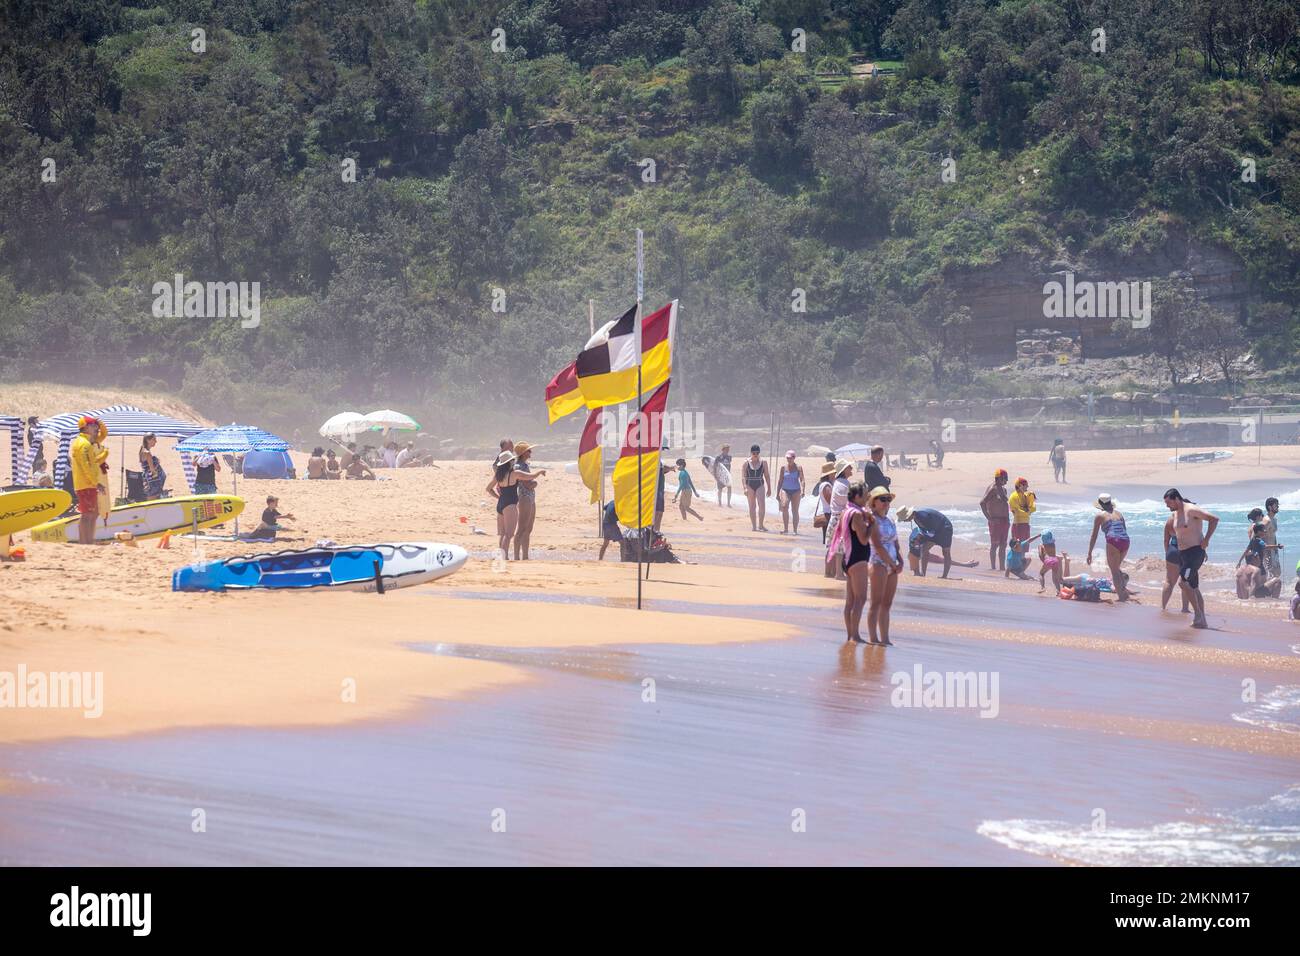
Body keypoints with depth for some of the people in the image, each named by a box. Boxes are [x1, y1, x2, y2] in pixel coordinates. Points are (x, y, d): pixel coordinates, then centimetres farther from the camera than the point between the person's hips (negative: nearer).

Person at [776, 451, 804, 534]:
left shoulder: (798, 467, -1)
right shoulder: (783, 467, 6)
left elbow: (802, 480, -5)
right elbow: (780, 480, 12)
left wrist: (802, 490, -20)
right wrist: (778, 493, 12)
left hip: (796, 491, -1)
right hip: (785, 490, 1)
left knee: (795, 510, 1)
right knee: (784, 506, -20)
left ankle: (795, 530, 8)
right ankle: (785, 528, -18)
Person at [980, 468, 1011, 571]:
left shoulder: (1003, 489, 15)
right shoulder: (992, 489, -12)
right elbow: (982, 503, -20)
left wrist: (1008, 519, 18)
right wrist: (989, 518, -20)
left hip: (1005, 520, 9)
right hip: (995, 520, -9)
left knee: (1003, 546, 9)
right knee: (995, 544, -5)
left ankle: (1002, 567, 12)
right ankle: (993, 567, -3)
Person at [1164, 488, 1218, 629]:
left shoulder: (1191, 510, -14)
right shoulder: (1175, 514, 13)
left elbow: (1214, 519, -18)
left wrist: (1206, 540, -17)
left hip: (1195, 552, -9)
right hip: (1182, 554, 9)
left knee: (1183, 581, -21)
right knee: (1193, 588, 8)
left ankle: (1197, 612, -13)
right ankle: (1202, 621, 11)